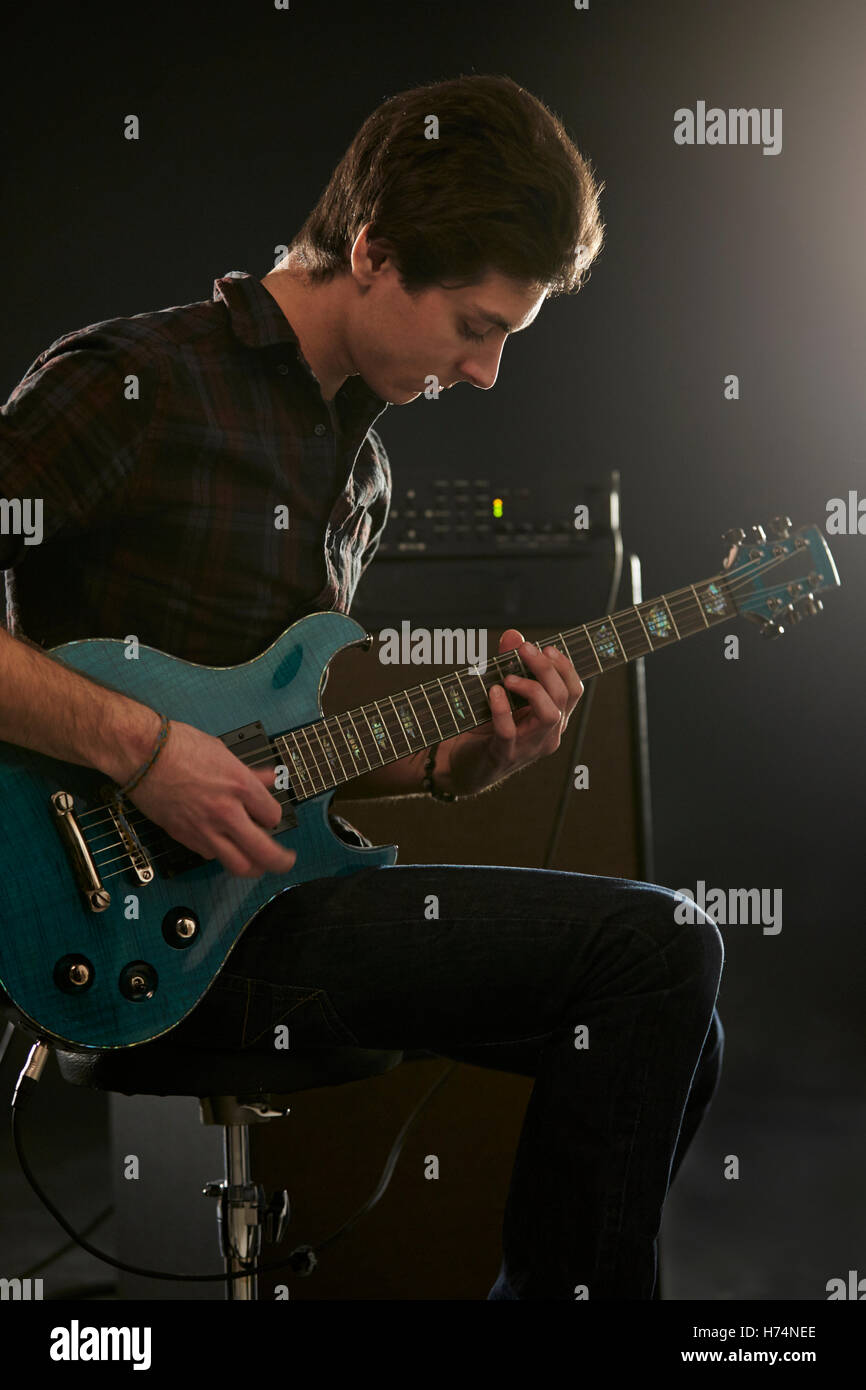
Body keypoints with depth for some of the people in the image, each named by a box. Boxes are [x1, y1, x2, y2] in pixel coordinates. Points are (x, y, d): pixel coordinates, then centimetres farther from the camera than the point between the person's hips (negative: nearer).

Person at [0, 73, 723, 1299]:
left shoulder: (358, 457, 16)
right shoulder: (135, 384, -10)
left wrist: (452, 765, 3)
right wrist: (139, 746, -23)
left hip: (269, 894, 8)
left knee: (668, 1042, 4)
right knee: (657, 949, -16)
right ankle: (570, 1286, 3)